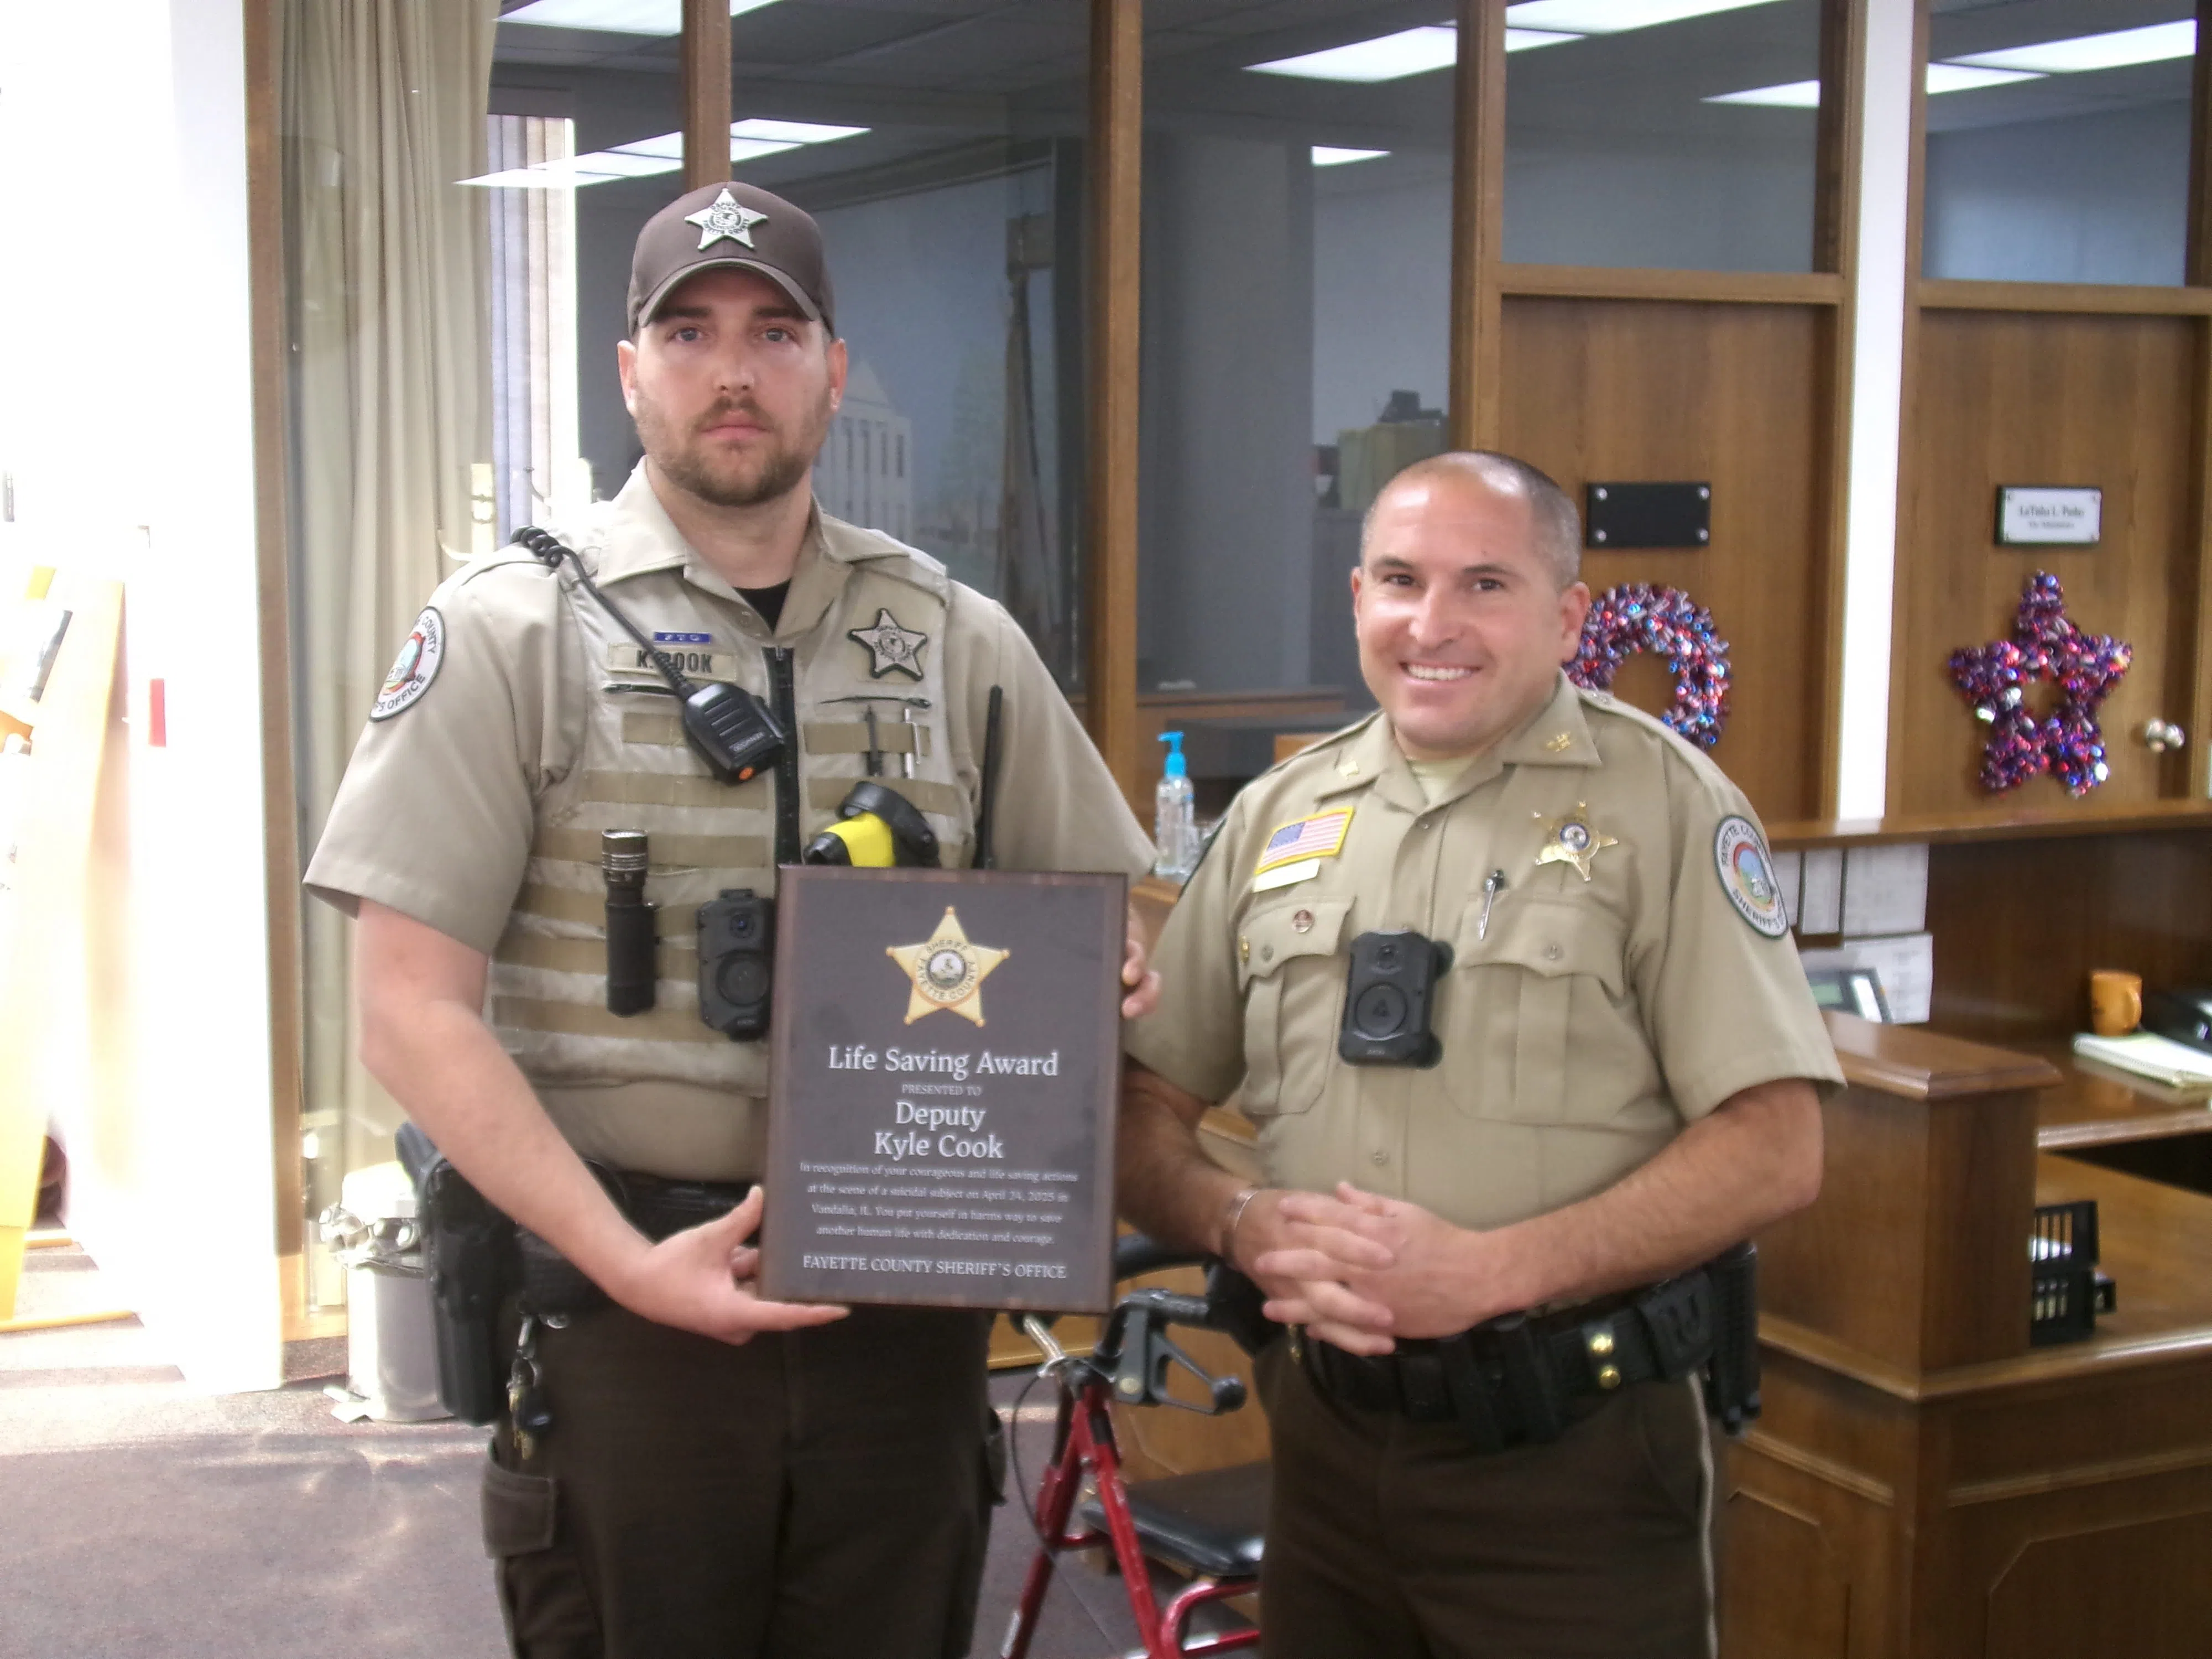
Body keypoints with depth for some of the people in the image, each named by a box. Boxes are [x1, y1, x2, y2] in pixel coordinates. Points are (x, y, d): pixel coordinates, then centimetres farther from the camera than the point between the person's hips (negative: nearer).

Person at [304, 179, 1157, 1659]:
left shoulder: (958, 639, 8)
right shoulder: (515, 626, -2)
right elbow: (414, 1007, -7)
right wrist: (628, 1259, -17)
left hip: (906, 1305, 3)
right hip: (624, 1304, -3)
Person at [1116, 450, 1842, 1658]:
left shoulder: (1659, 804, -6)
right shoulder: (1279, 817, 8)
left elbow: (1772, 1151, -12)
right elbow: (1138, 1115, 10)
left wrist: (1486, 1271, -19)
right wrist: (1244, 1225, -11)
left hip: (1571, 1455, -4)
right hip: (1324, 1433, 4)